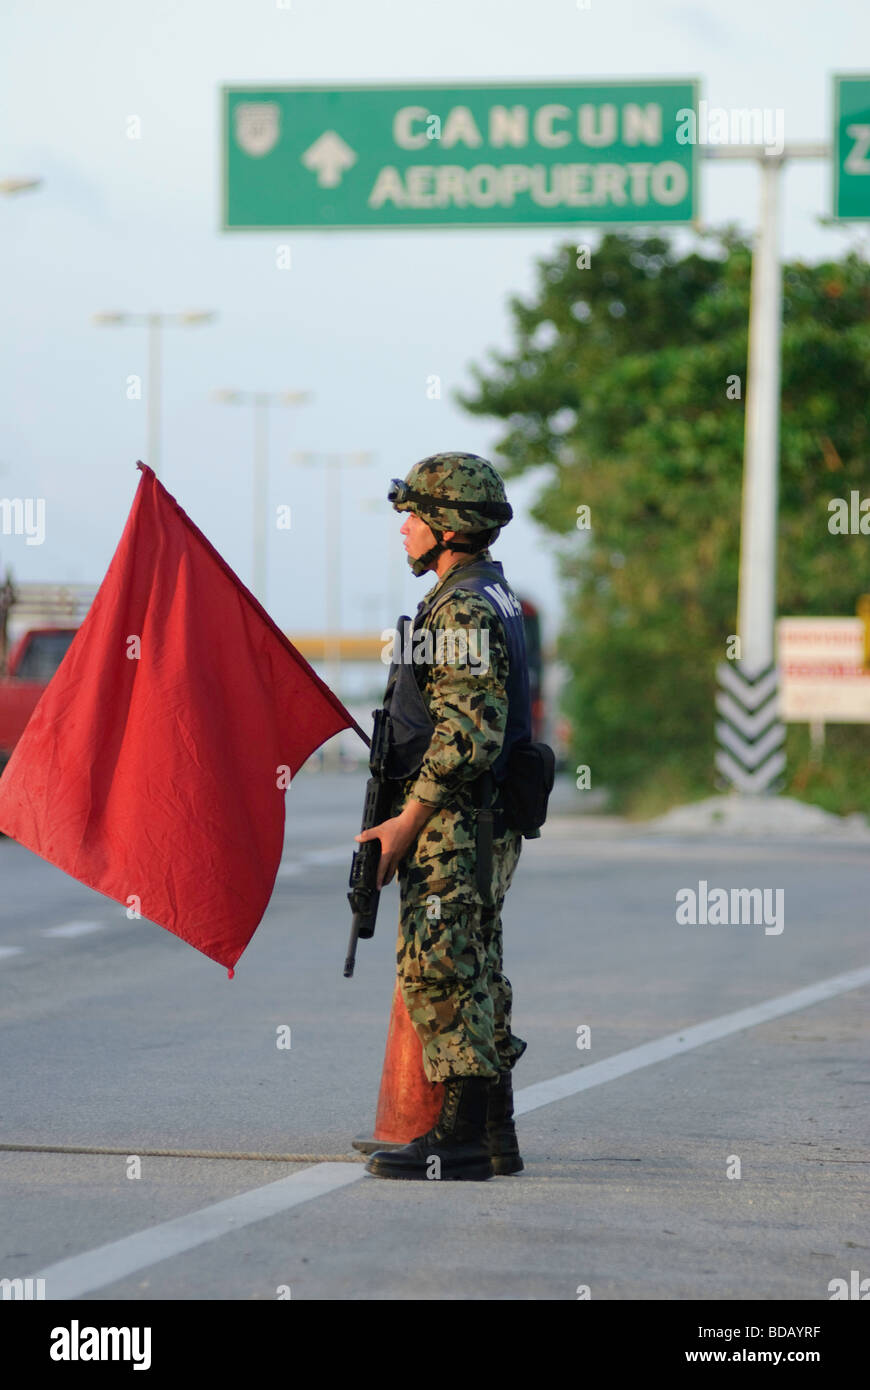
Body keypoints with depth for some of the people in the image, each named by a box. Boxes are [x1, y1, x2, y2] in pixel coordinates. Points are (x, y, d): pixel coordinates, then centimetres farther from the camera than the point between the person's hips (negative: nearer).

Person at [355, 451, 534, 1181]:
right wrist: (410, 815, 22)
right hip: (483, 829, 11)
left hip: (453, 826, -11)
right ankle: (492, 1135, 17)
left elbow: (468, 734, -23)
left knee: (441, 972, -8)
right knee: (473, 977, 13)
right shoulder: (492, 598, 17)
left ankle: (462, 1139, -8)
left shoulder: (463, 610, -16)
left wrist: (406, 822, -19)